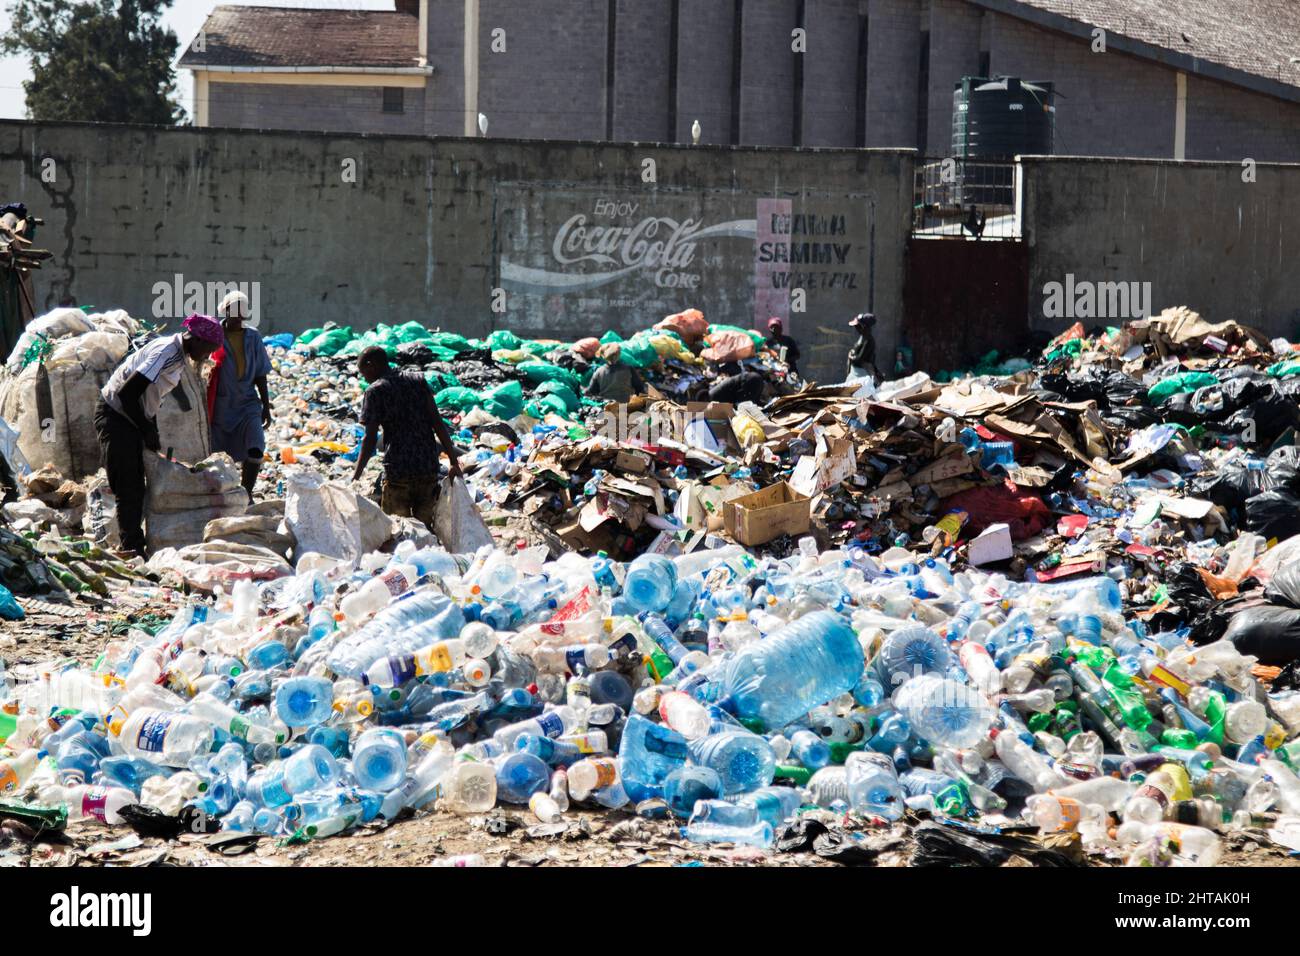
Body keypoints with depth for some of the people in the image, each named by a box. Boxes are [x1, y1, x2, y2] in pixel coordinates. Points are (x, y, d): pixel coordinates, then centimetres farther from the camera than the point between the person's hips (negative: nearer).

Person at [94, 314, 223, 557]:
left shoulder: (178, 354, 6)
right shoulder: (167, 353, -24)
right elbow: (126, 393, -27)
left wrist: (153, 435, 9)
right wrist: (148, 431, -18)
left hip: (131, 417, 10)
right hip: (114, 416, -9)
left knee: (135, 488, 9)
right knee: (128, 488, -12)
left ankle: (134, 545, 13)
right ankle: (132, 547, -13)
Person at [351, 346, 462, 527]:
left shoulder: (375, 391, -3)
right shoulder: (418, 381, 10)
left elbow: (371, 439, -9)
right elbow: (438, 423, 4)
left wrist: (356, 475, -4)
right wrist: (453, 461, 5)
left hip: (397, 471, -5)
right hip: (428, 468, 5)